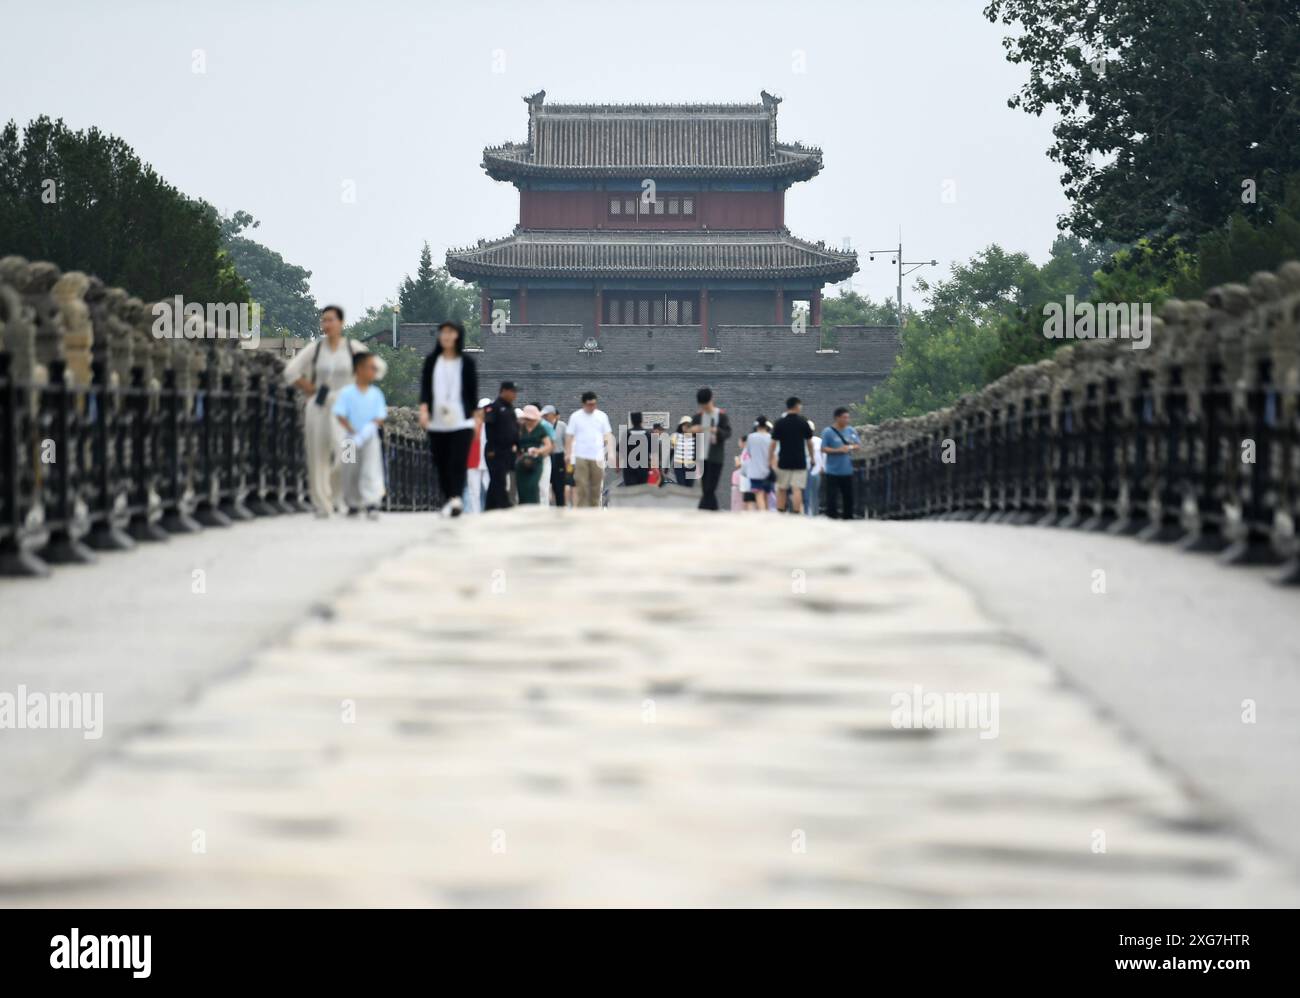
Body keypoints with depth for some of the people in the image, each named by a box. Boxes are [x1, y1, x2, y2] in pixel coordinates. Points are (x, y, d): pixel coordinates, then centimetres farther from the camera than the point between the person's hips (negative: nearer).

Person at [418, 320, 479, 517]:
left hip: (461, 421, -2)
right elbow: (425, 386, 3)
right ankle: (447, 498, 16)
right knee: (440, 462, 4)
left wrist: (475, 417, 7)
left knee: (458, 461, -15)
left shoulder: (467, 362, 5)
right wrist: (424, 408, -12)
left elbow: (473, 391, 8)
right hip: (437, 422, 2)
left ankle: (456, 499, -25)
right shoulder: (432, 361, 8)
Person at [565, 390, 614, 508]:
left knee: (596, 487, 5)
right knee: (582, 485, -7)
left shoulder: (602, 416, 6)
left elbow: (608, 435, 6)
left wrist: (611, 452, -5)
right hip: (581, 457, -2)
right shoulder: (576, 417, 2)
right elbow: (570, 437, 3)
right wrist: (568, 454, -4)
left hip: (597, 457, 2)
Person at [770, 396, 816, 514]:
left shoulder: (780, 423, -2)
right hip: (800, 462, -1)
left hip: (784, 462, 1)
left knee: (781, 490, 11)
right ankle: (797, 513, -12)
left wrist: (771, 460, 6)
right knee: (797, 489, -4)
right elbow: (809, 442, 3)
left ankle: (780, 513, 11)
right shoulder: (803, 422, -2)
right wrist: (811, 457, 17)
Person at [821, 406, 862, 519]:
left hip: (847, 470, 4)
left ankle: (847, 514, 17)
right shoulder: (828, 432, -6)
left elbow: (858, 445, 10)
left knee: (848, 494, 8)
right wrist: (838, 450, -18)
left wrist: (851, 447, -11)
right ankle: (832, 514, 5)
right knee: (832, 494, -4)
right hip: (833, 470, -4)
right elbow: (824, 449, -9)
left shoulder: (851, 431, 6)